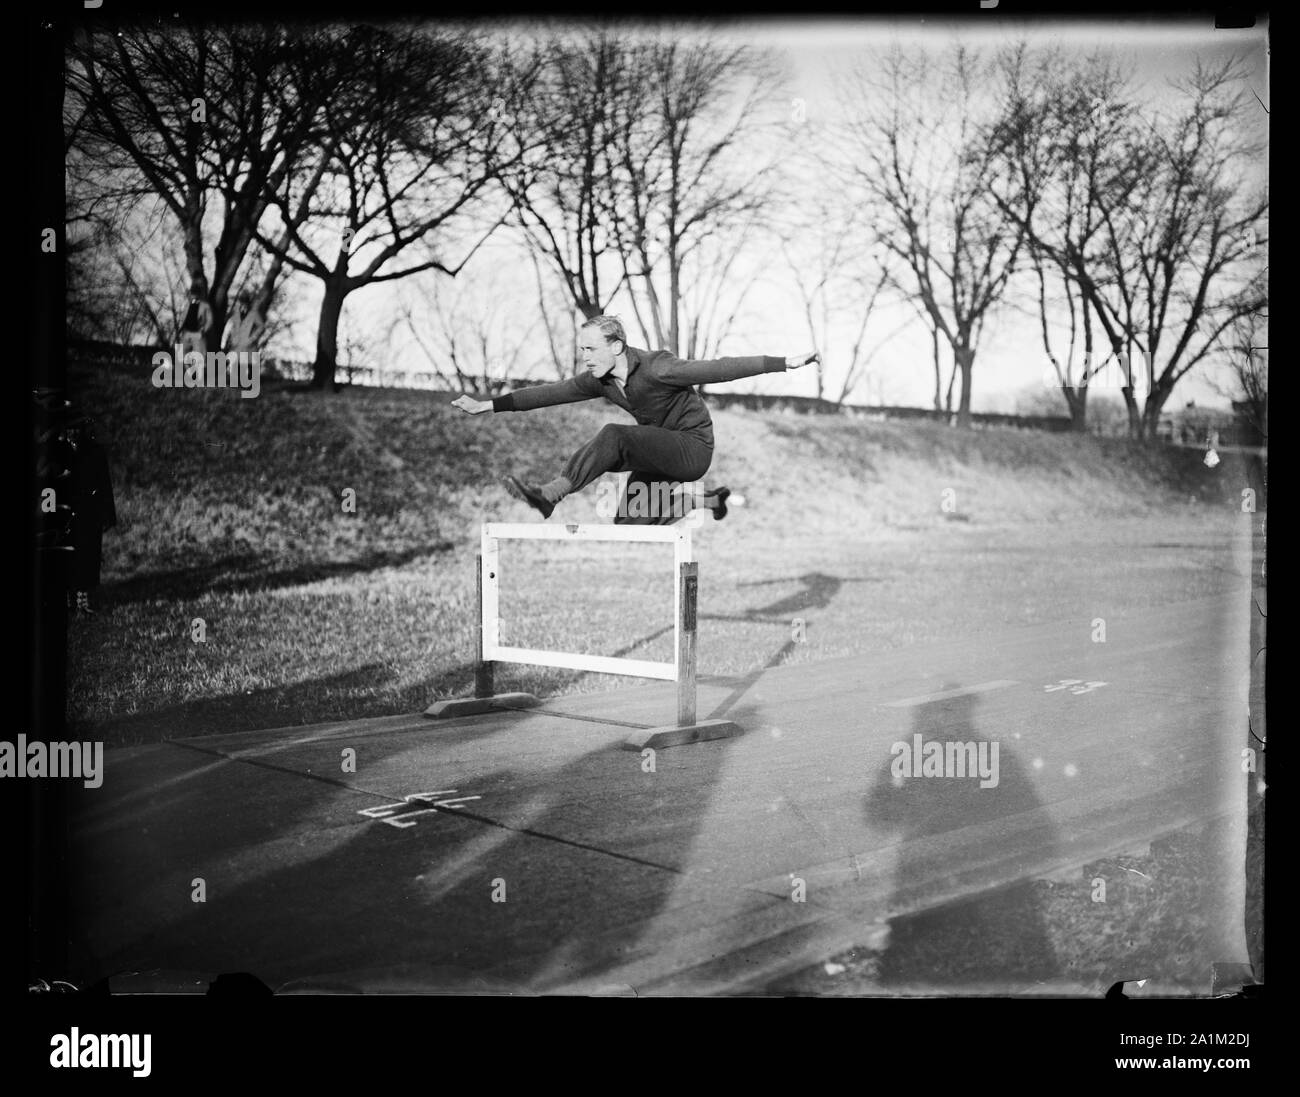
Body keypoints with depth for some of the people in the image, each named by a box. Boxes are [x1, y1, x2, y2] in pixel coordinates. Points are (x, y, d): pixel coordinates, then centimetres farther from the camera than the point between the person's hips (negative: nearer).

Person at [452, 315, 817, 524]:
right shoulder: (599, 380, -2)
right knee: (629, 527, 5)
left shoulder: (656, 368, -24)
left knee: (614, 437, -30)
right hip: (657, 454, 8)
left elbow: (719, 369, -26)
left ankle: (550, 494, -34)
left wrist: (784, 363, -28)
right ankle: (703, 500, 23)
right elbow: (550, 392, 1)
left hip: (692, 447, -8)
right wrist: (489, 406, -2)